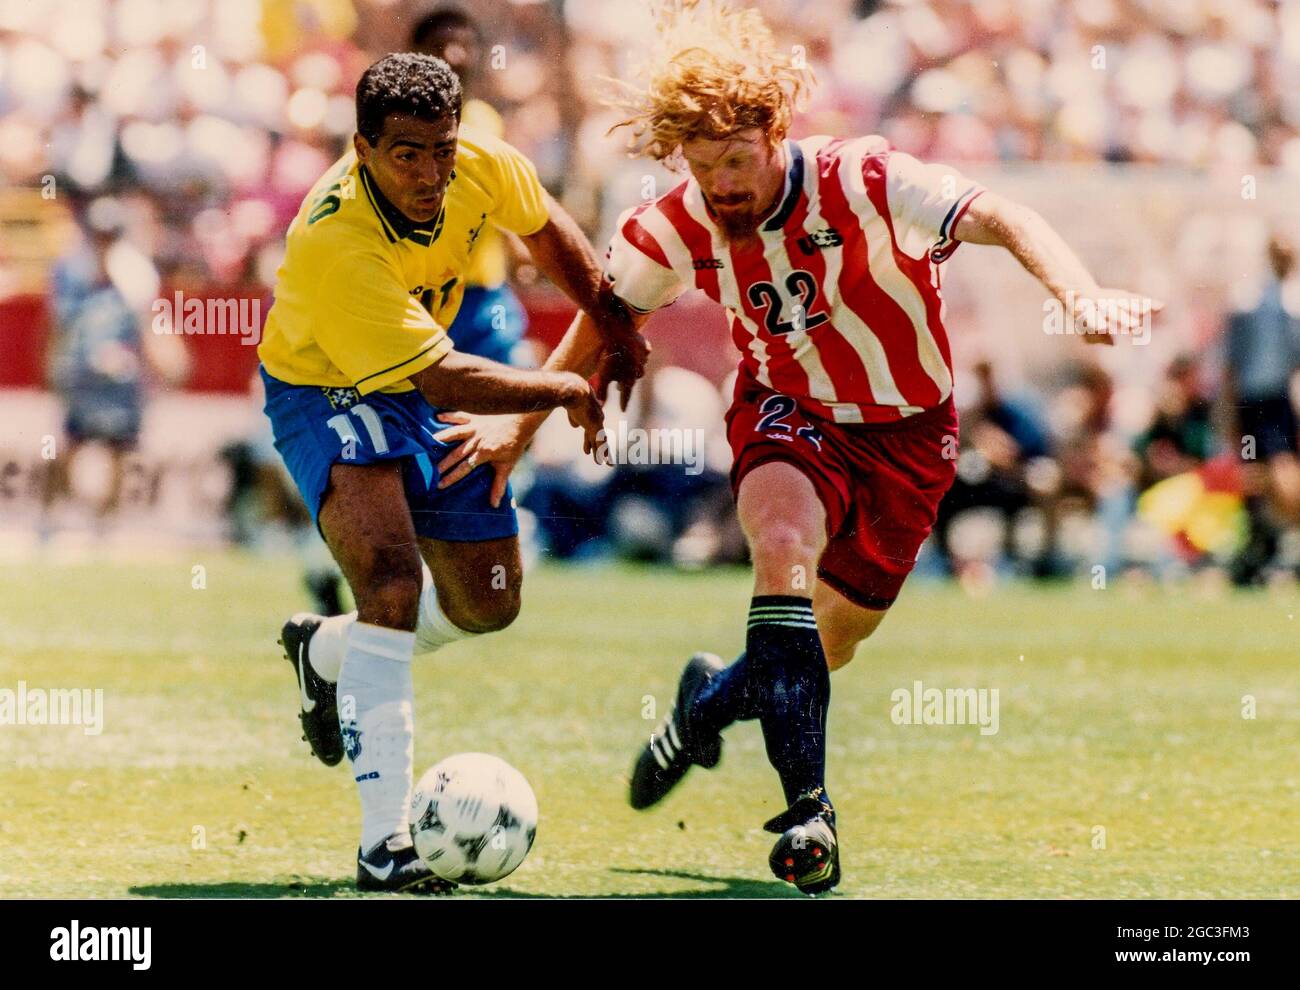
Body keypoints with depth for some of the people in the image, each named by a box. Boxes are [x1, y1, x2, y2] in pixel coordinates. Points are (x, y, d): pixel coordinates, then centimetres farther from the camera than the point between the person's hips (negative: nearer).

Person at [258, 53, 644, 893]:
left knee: (490, 603, 12)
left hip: (421, 392, 7)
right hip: (326, 393, -7)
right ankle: (386, 841, -30)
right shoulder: (332, 243, -38)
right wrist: (567, 390, -25)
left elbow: (547, 227, 5)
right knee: (393, 578, -30)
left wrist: (618, 333, 7)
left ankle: (325, 650, 41)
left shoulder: (482, 165, -20)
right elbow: (444, 381, -36)